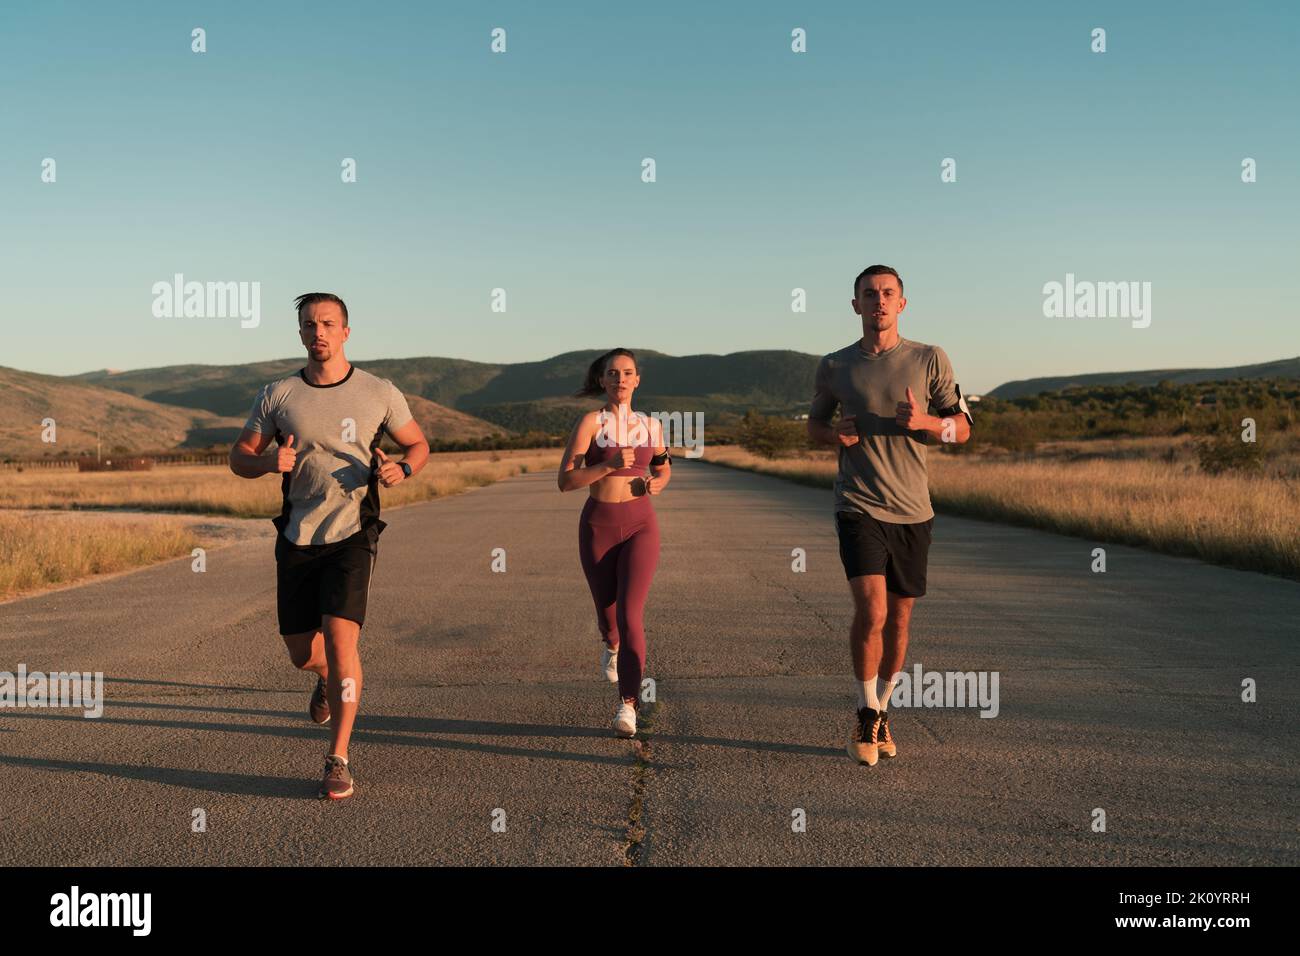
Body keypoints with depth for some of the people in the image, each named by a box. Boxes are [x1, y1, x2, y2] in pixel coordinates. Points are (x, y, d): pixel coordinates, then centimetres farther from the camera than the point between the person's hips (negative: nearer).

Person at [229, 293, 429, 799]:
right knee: (301, 653, 10)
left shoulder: (378, 392, -1)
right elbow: (238, 457, 8)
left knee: (340, 639, -17)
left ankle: (338, 760, -4)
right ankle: (329, 680, 49)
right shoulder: (278, 395, 2)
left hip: (351, 536, -3)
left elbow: (418, 444, 11)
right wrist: (268, 461, -15)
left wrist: (401, 468, -13)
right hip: (296, 540, 3)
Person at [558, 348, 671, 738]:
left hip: (640, 526, 0)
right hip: (597, 526, 0)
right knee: (607, 610, 17)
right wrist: (609, 465, -24)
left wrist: (656, 483, -1)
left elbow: (664, 469, 22)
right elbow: (565, 481, -11)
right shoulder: (590, 422, -5)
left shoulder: (651, 425, 5)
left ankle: (629, 703, -9)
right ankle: (610, 643, 55)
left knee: (630, 613, -16)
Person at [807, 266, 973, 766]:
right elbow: (814, 424, 18)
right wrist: (835, 434, -6)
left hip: (913, 510, 2)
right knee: (871, 612, -16)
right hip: (859, 506, -2)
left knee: (898, 618, 10)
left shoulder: (930, 359, 4)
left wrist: (924, 422, -13)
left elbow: (962, 426, 8)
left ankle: (881, 714, 29)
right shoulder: (834, 367, 4)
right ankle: (866, 716, 2)